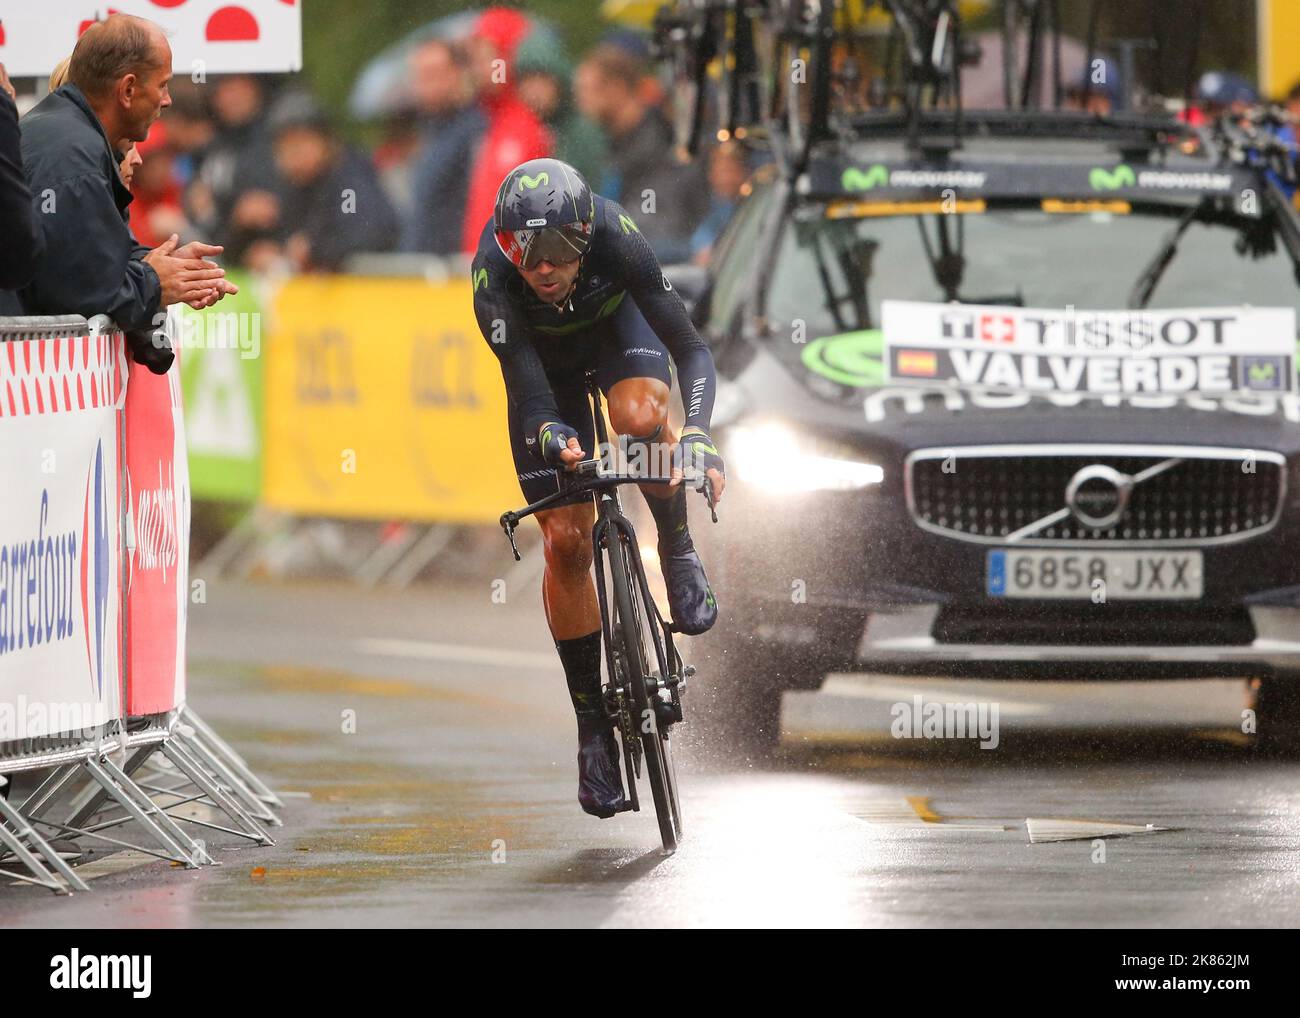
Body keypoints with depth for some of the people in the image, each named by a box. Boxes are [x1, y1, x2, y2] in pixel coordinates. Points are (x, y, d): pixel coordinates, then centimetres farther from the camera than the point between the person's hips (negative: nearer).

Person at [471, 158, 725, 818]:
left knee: (639, 418, -37)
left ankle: (678, 553, -9)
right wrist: (552, 439, -61)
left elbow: (690, 347, -34)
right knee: (565, 543, -7)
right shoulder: (493, 275, -37)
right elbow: (526, 388, -39)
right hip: (546, 361, 0)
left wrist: (698, 435, -50)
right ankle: (593, 725, 4)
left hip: (618, 327, 0)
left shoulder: (615, 238, -37)